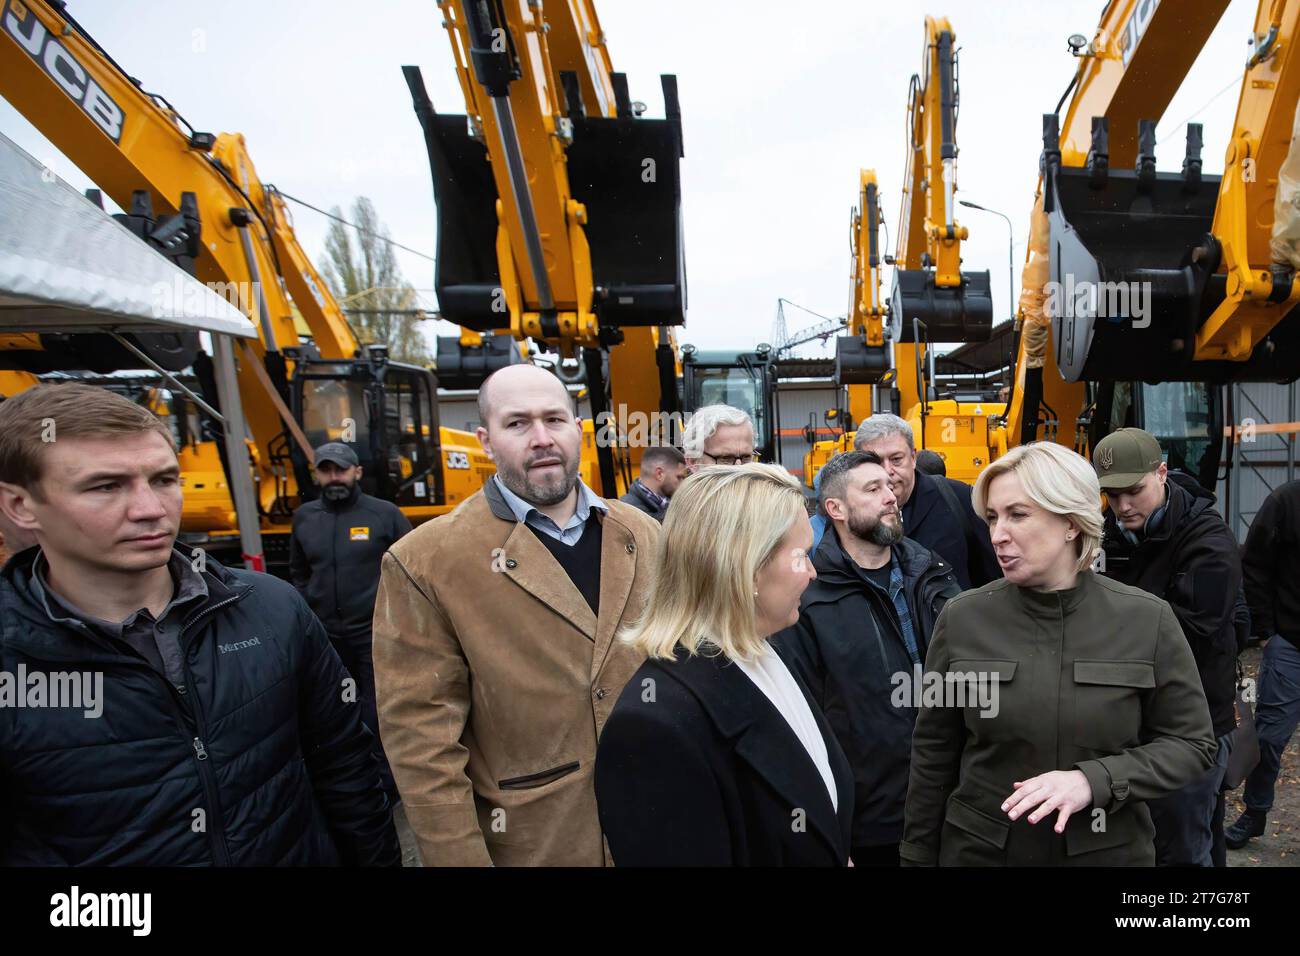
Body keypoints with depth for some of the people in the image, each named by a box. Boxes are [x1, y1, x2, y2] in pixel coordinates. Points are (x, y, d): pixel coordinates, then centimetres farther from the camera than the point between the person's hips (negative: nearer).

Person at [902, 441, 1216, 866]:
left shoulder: (1147, 620, -9)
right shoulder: (962, 618, -9)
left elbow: (1192, 743, -4)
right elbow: (934, 749, -2)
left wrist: (1094, 780, -20)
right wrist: (919, 854, 2)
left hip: (1108, 851, 0)